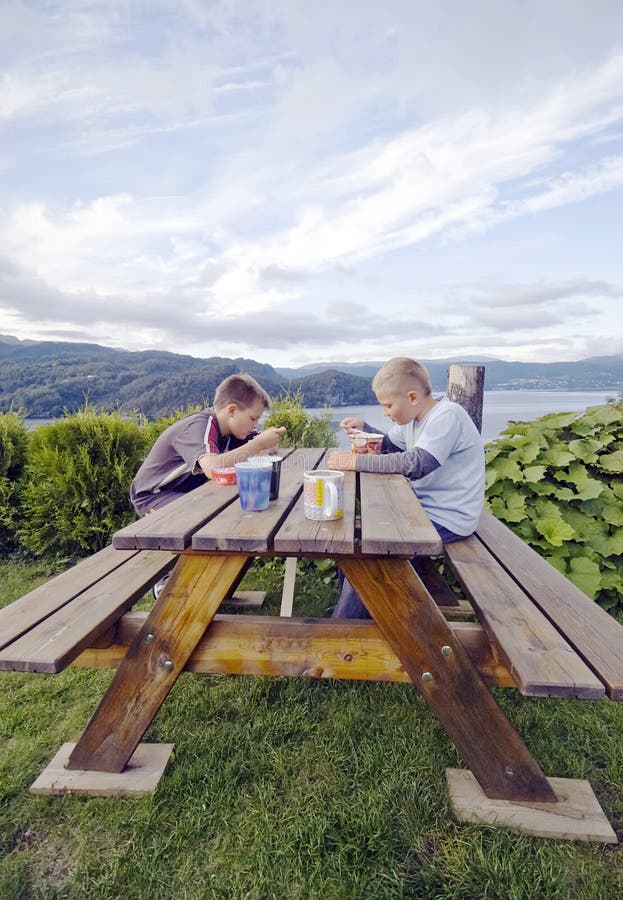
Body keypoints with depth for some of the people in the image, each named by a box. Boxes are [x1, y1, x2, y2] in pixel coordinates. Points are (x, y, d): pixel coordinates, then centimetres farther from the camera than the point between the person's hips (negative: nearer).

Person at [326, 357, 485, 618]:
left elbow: (416, 464, -32)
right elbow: (389, 445, 21)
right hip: (423, 507, 9)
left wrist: (356, 461, -31)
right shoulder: (415, 417, 6)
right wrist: (362, 428, 2)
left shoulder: (448, 416, -20)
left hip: (447, 519, -9)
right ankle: (348, 608, 21)